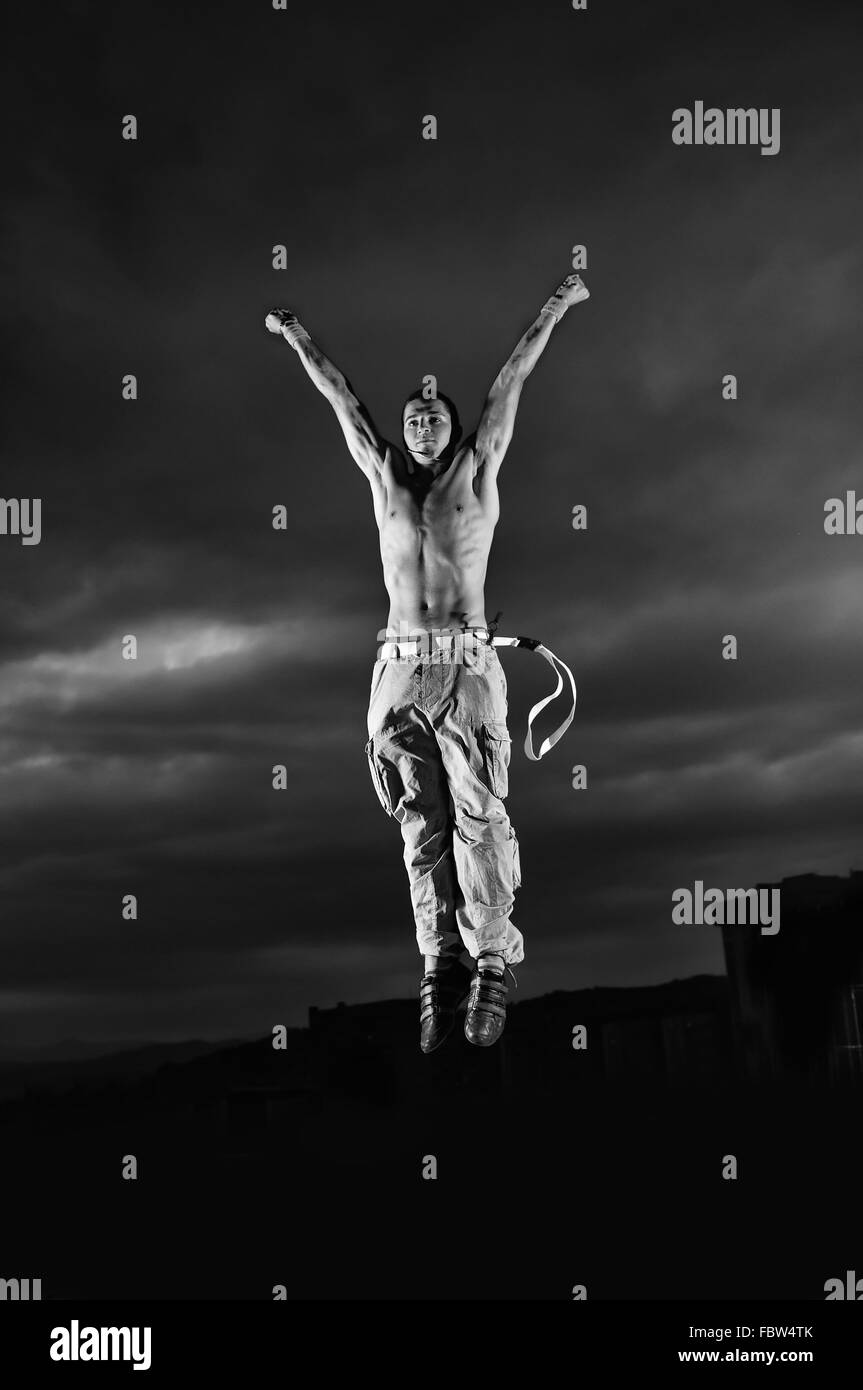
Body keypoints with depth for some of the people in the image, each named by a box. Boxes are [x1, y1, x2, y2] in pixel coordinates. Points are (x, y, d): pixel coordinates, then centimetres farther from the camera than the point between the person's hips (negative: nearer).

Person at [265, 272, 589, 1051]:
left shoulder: (476, 469, 10)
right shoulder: (384, 475, 16)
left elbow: (512, 381, 12)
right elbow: (340, 396, 22)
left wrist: (556, 310, 18)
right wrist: (297, 336, 31)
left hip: (466, 667, -3)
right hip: (399, 671, 3)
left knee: (477, 818, -8)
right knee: (422, 826, 1)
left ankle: (493, 964, -4)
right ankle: (441, 969, 4)